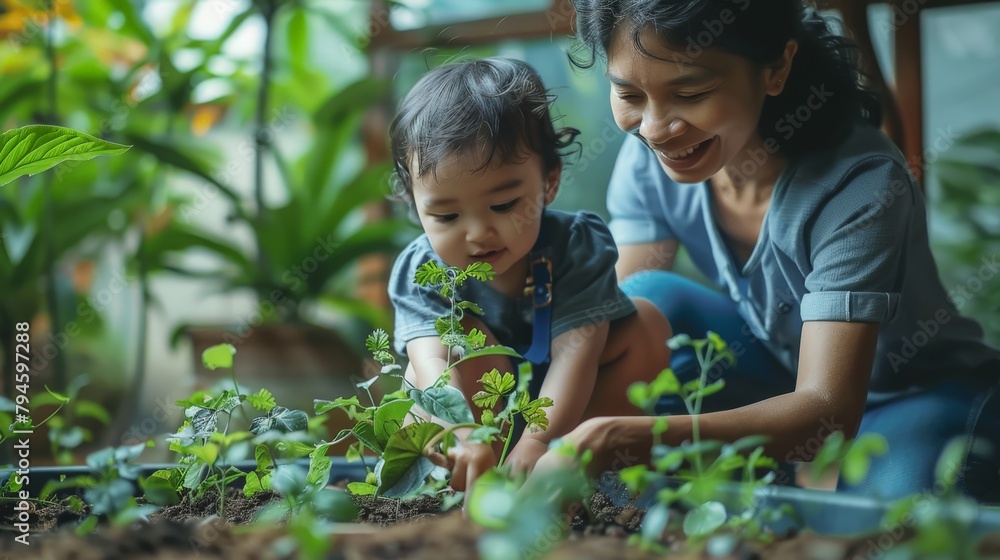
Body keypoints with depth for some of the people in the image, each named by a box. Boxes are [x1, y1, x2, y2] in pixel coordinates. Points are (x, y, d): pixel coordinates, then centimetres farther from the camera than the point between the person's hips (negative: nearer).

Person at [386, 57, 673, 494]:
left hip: (562, 412, 1)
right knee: (462, 337, -28)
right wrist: (463, 439, -60)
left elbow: (575, 349, -33)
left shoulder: (577, 246, -22)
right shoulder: (419, 273, -22)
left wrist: (538, 442, -49)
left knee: (645, 324, -18)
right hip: (474, 410, -1)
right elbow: (433, 365, -39)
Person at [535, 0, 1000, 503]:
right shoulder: (646, 164, -15)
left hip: (925, 396, -4)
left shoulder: (860, 184, -32)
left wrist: (623, 437, -51)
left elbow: (830, 411, -38)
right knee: (649, 302, -21)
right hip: (782, 382, 5)